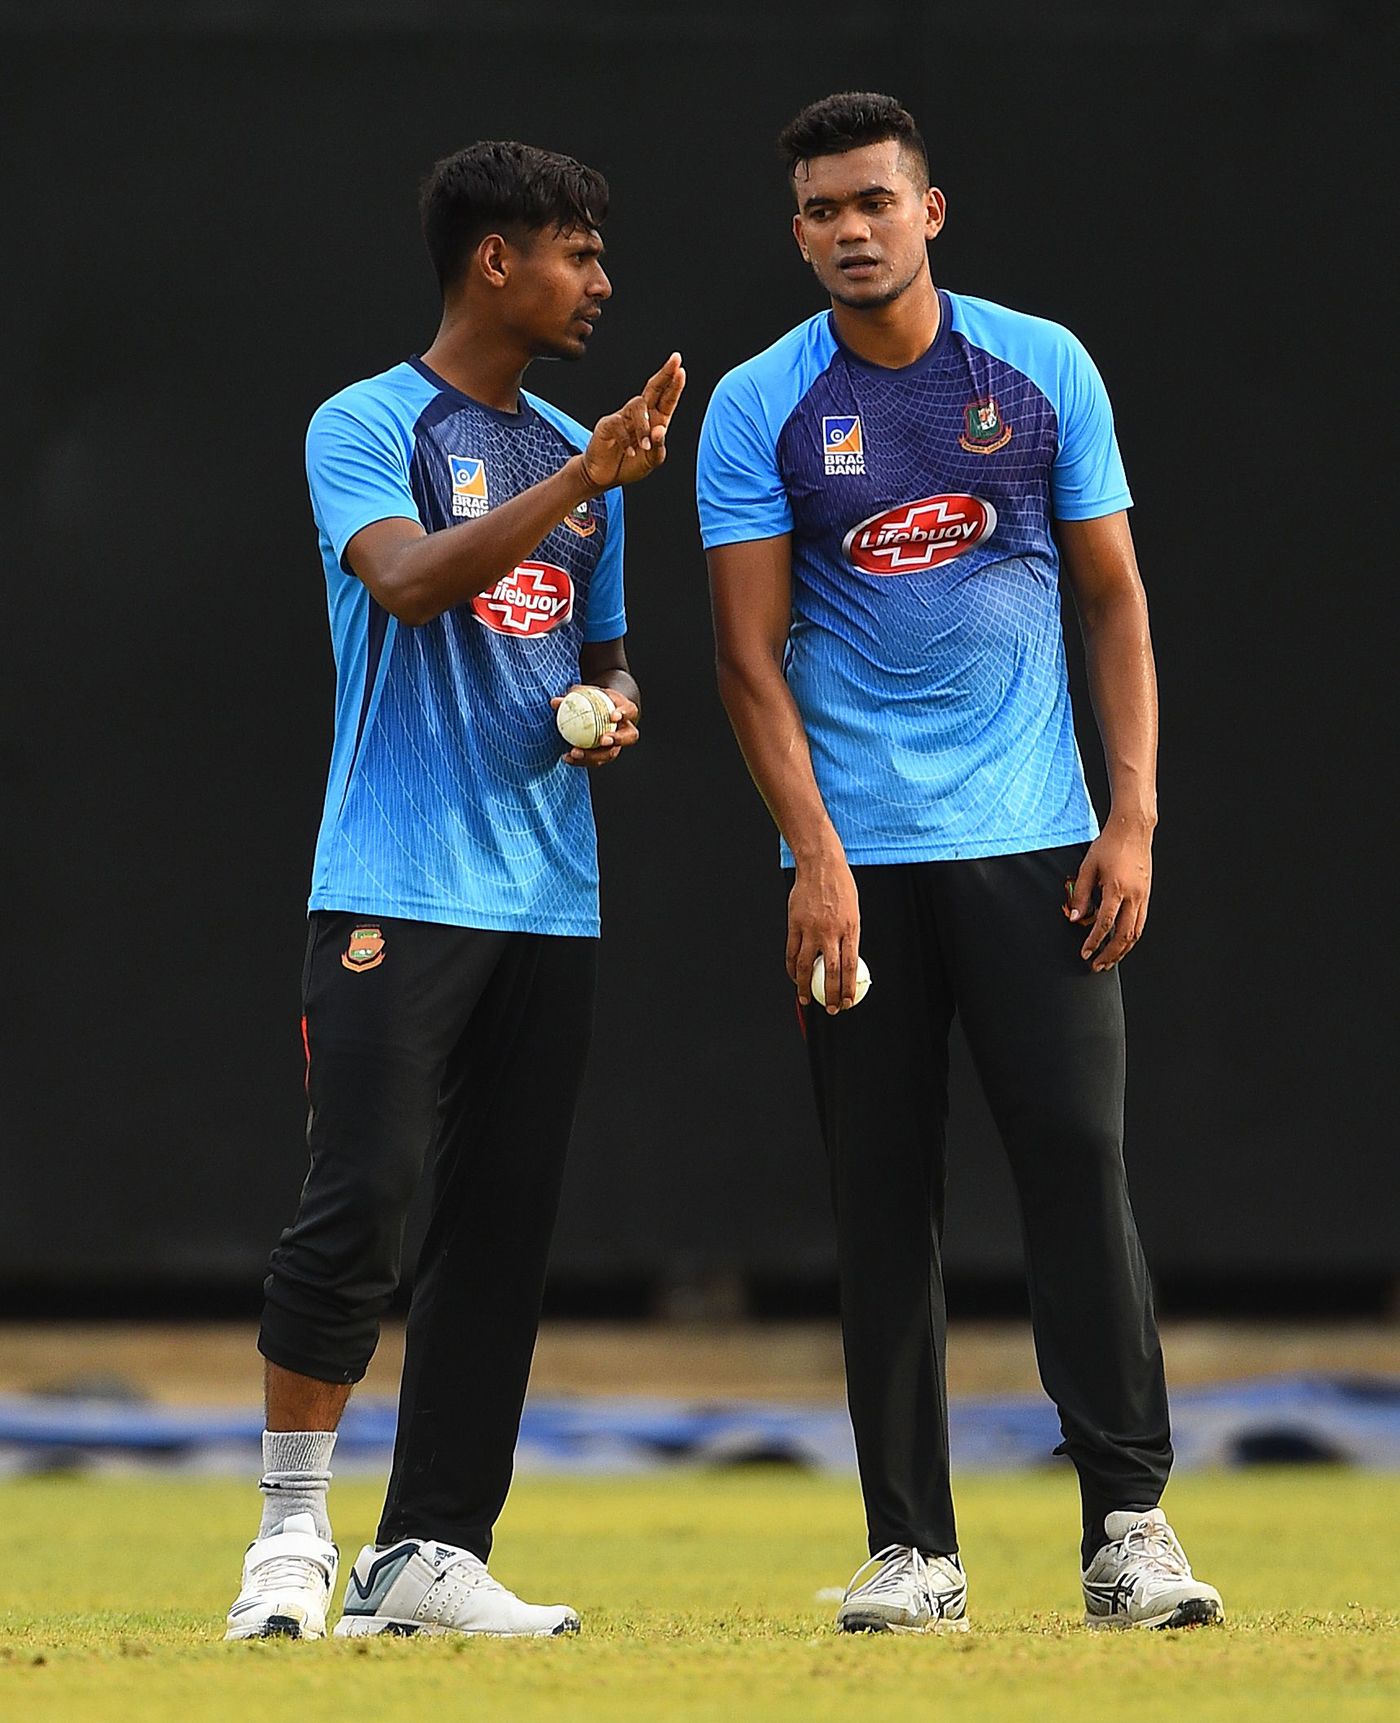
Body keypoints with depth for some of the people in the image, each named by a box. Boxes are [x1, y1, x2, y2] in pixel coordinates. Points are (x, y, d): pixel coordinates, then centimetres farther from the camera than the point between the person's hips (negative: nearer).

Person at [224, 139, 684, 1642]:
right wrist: (584, 478, -26)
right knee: (359, 1205, -14)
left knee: (503, 1230, 4)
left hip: (550, 897, 7)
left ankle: (428, 1553, 8)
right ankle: (292, 1533, -3)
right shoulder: (366, 427, -2)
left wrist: (615, 709, 6)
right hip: (396, 888, -7)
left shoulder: (576, 457, 19)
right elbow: (410, 580, -21)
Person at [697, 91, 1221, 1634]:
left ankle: (1127, 1526, -6)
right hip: (857, 861, 0)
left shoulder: (1045, 369, 6)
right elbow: (750, 653, 0)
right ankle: (912, 1547, 6)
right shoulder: (758, 408, 3)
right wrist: (816, 855, -10)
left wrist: (1132, 817, -1)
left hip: (1035, 848, 0)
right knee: (880, 1199, 1)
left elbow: (1113, 600, 8)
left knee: (1079, 1159, -9)